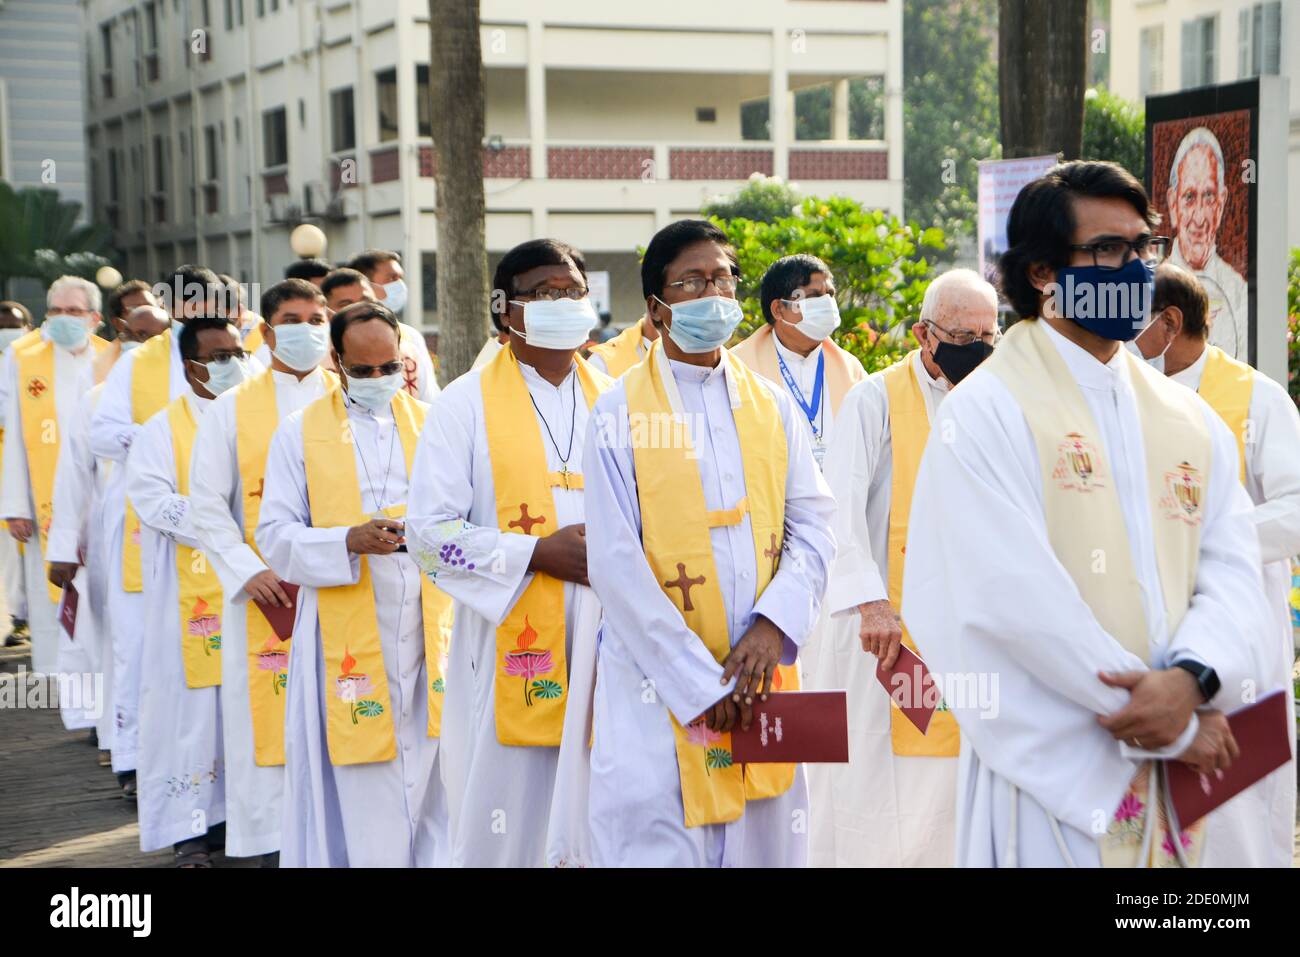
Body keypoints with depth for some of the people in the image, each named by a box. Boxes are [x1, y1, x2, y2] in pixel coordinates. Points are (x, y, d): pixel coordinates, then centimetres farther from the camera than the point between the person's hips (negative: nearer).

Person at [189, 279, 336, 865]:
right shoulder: (232, 409, 6)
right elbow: (207, 505, 2)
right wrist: (248, 571, -10)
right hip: (265, 591, -1)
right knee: (270, 723, -1)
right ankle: (274, 844, 7)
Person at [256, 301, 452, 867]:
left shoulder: (431, 423, 9)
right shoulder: (301, 432, 3)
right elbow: (275, 536, -1)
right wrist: (348, 542, -18)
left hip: (428, 628, 2)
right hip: (347, 634, -2)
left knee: (431, 774, 5)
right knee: (362, 795, 0)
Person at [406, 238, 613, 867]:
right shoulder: (466, 405, 1)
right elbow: (430, 531, -6)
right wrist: (537, 553, -13)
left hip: (605, 644, 3)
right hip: (510, 647, -3)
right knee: (503, 829, 1)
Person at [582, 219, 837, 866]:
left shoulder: (771, 406, 11)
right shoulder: (620, 413, -3)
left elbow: (814, 526, 7)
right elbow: (615, 564, -8)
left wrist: (774, 623, -12)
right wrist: (700, 684, -12)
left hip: (761, 679, 4)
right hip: (659, 686, -4)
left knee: (763, 842, 8)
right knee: (660, 846, -4)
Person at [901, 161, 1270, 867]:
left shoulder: (1190, 422, 11)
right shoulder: (986, 412, -7)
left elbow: (1232, 569, 3)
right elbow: (1014, 594, -16)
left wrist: (1191, 678, -18)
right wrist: (1174, 722, -15)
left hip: (1173, 770, 5)